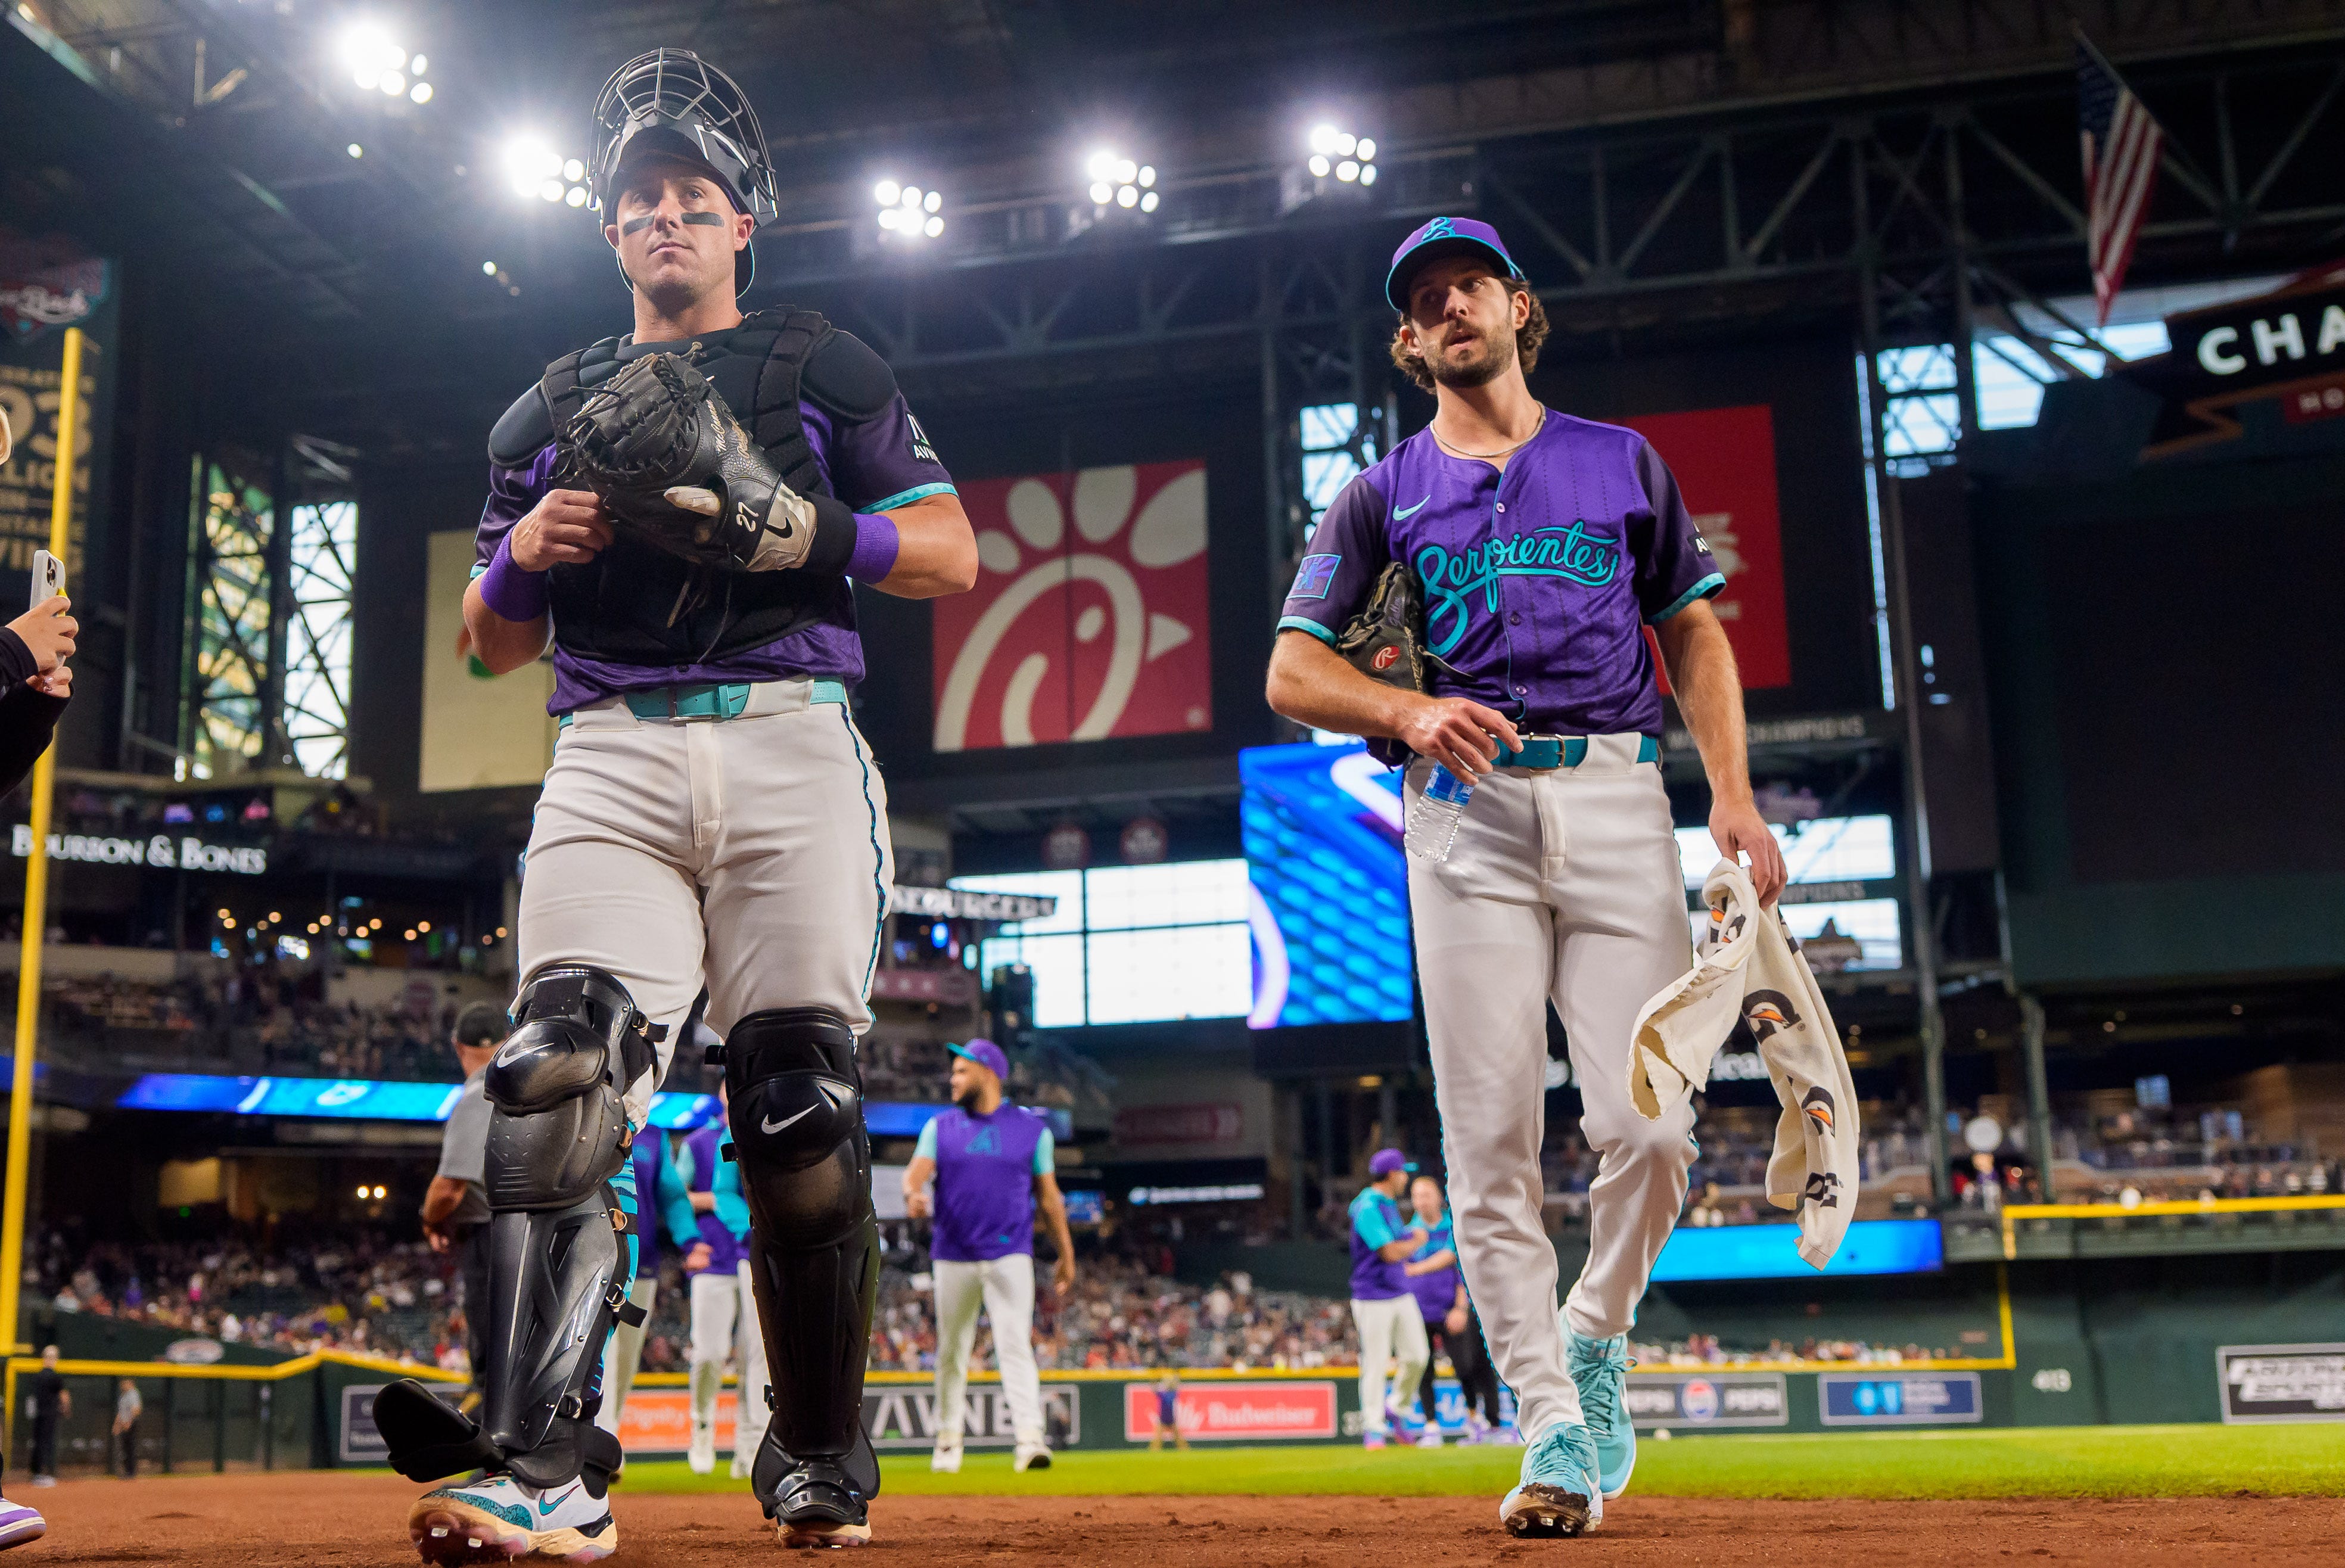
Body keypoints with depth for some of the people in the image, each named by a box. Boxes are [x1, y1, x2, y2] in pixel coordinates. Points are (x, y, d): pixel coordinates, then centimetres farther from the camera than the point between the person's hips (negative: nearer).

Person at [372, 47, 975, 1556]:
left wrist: (783, 525, -9)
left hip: (791, 749, -2)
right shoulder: (553, 410, 24)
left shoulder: (824, 370, 15)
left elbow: (951, 552, 7)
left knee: (802, 1098, -8)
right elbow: (496, 639, 23)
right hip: (611, 761, 2)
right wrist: (525, 549, 0)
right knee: (564, 1064, -19)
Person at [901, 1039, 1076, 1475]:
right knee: (951, 1351, 8)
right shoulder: (941, 1127, 8)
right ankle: (949, 1439, 21)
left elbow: (1048, 1195, 9)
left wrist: (1066, 1254, 9)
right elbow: (916, 1170, -7)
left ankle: (1029, 1439, -19)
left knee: (1015, 1345, -13)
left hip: (1010, 1256, -2)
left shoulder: (1032, 1129, 5)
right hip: (953, 1256, 2)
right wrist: (913, 1194, -31)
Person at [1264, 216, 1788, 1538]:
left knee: (1650, 1127, -10)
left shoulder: (1624, 463, 19)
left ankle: (1597, 1335, 18)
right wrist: (1410, 711, -11)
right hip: (1467, 809, 0)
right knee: (1492, 1143, -6)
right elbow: (1293, 673, 9)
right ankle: (1555, 1429, 2)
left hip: (1618, 797, 0)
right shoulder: (1382, 496, 16)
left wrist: (1733, 794, 2)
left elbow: (1695, 633, 17)